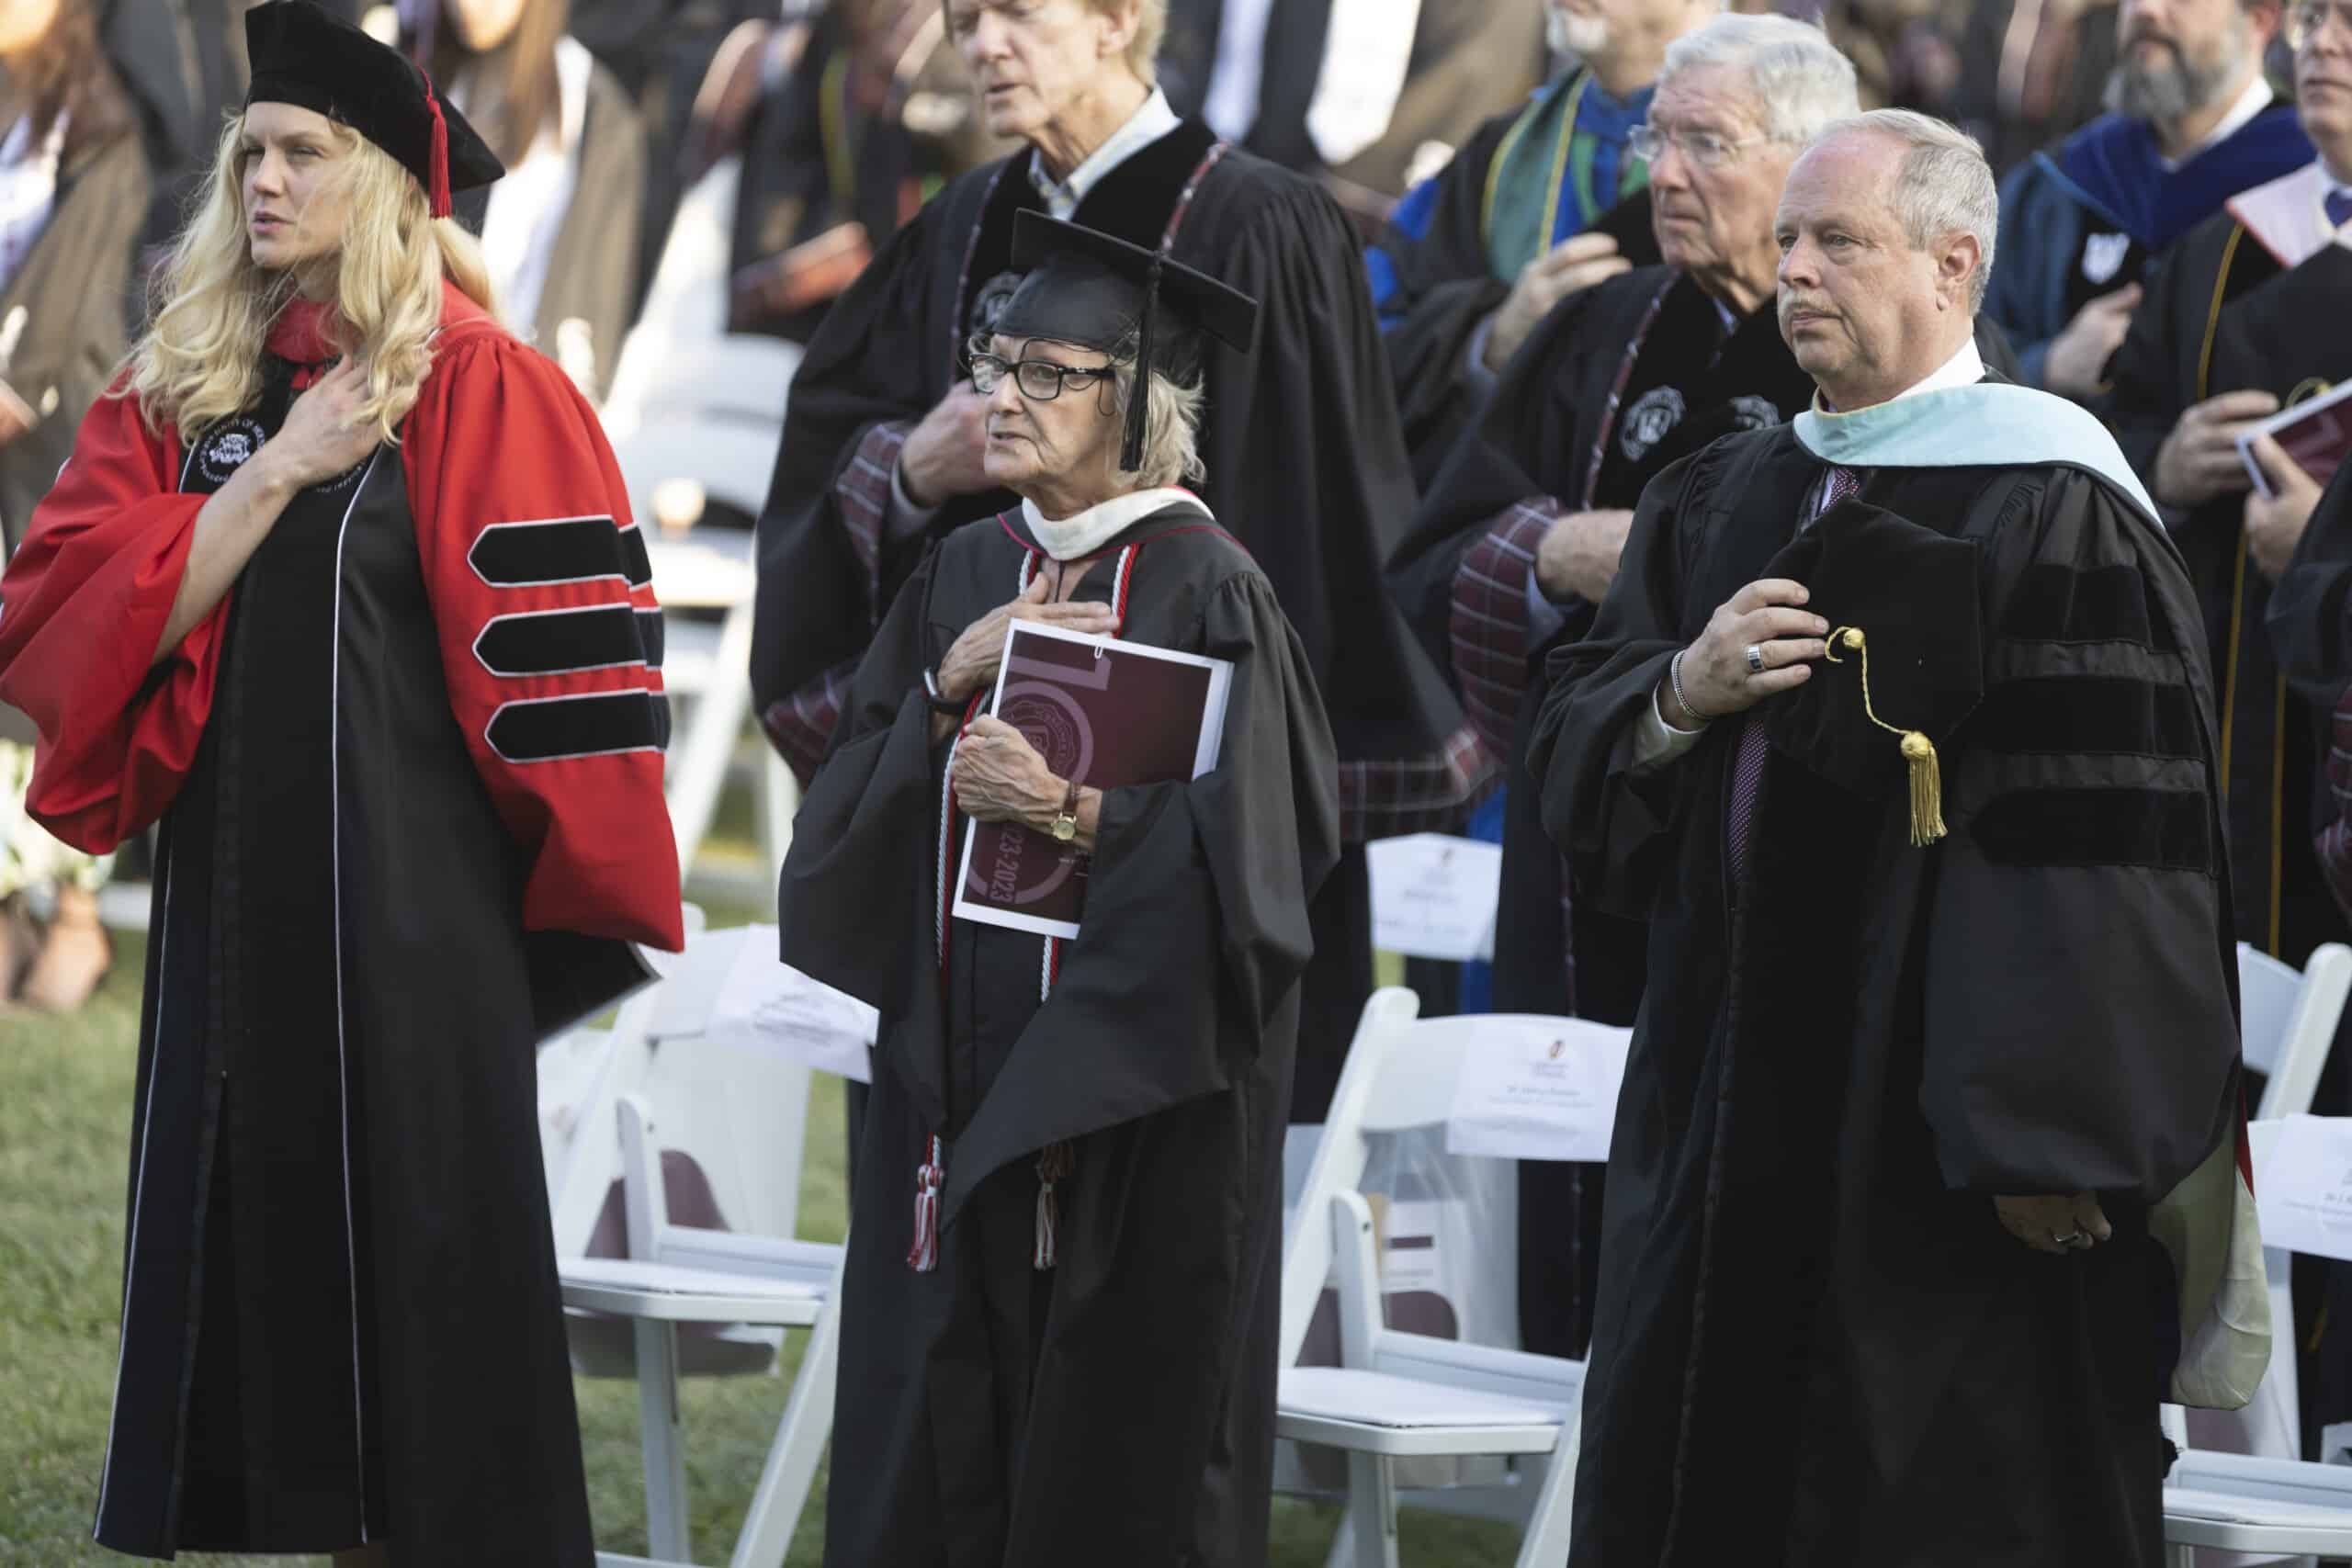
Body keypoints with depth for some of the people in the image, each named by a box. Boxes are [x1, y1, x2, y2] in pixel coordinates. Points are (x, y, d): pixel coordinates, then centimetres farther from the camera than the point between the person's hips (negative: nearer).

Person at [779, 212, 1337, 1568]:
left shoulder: (1205, 588, -7)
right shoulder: (964, 576, 11)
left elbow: (1233, 853, -14)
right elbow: (860, 809, 7)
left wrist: (1078, 810, -26)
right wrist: (951, 682, -7)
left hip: (1132, 1090, -6)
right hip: (960, 1071, 6)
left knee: (1120, 1459, -2)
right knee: (938, 1436, 6)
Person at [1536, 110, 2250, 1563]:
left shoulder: (2051, 505, -10)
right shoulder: (1723, 501, 13)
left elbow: (2112, 841, -16)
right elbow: (1576, 757, 13)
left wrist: (2056, 1141, -20)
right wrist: (1681, 695, -10)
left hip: (1943, 1134, -7)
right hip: (1735, 1112, 7)